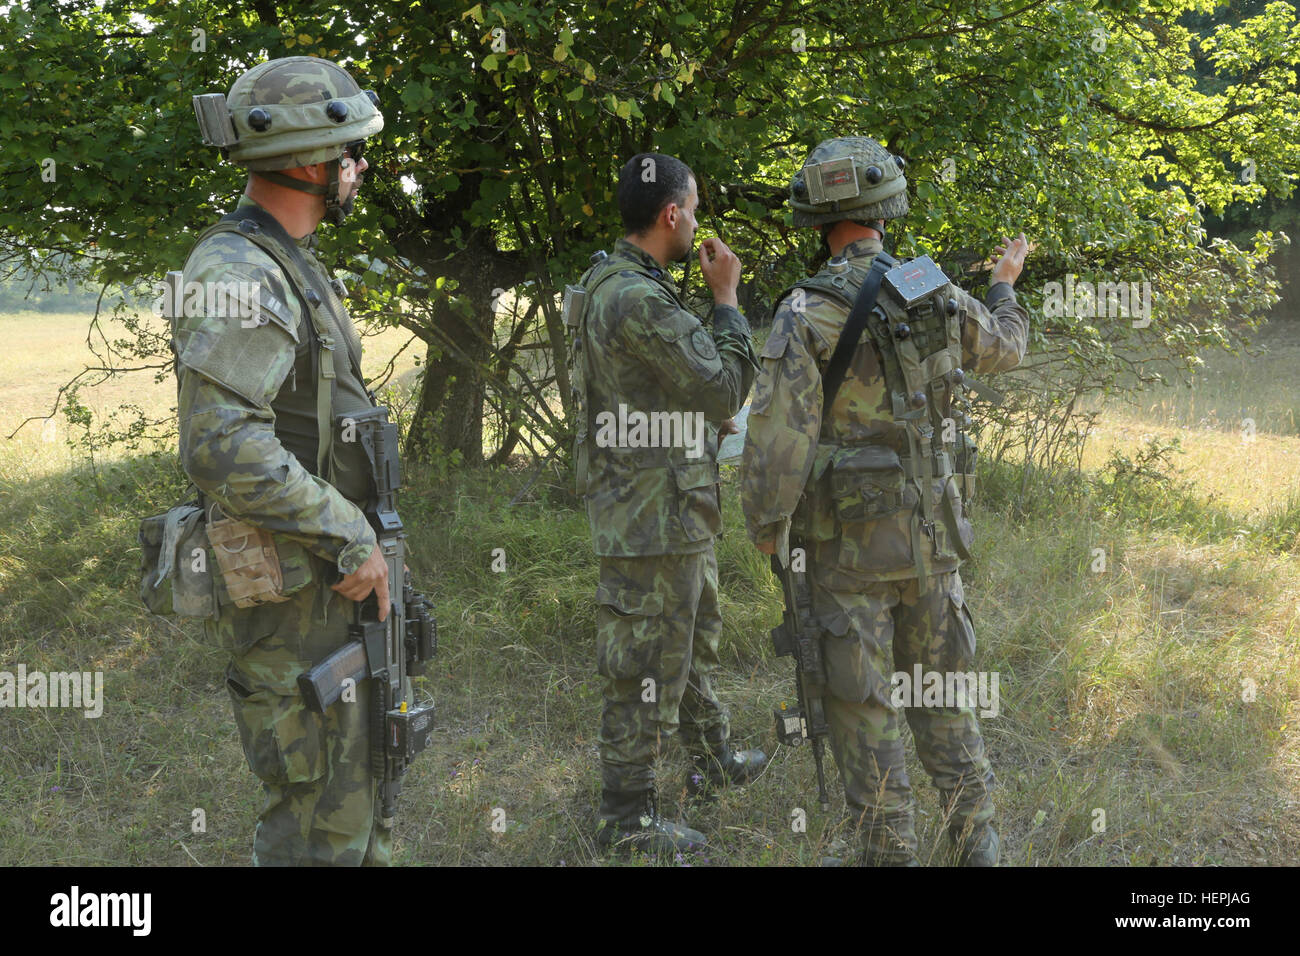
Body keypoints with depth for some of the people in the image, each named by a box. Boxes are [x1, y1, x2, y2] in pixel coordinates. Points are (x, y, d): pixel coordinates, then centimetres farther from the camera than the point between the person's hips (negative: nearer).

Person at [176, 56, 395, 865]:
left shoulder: (291, 266, 14)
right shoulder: (238, 276, -18)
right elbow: (223, 447, -30)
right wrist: (351, 539, -23)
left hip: (329, 574, 10)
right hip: (290, 593, -10)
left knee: (363, 781, 20)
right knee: (321, 825, -2)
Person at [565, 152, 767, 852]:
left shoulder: (618, 284, 9)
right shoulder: (637, 301, -25)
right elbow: (725, 390, -20)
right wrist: (726, 297, -11)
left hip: (674, 512, 11)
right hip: (654, 515, -11)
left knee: (695, 637, 26)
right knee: (647, 667, 1)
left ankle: (714, 761, 44)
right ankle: (626, 816, 13)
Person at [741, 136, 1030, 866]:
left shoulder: (806, 314, -17)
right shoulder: (942, 299, 0)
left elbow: (779, 438, -20)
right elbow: (1002, 349, 22)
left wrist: (765, 525, -2)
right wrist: (1007, 285, 43)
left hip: (847, 545, -4)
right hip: (931, 538, 5)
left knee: (862, 707, 5)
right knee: (943, 695, 17)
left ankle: (891, 853, 11)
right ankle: (978, 846, 22)